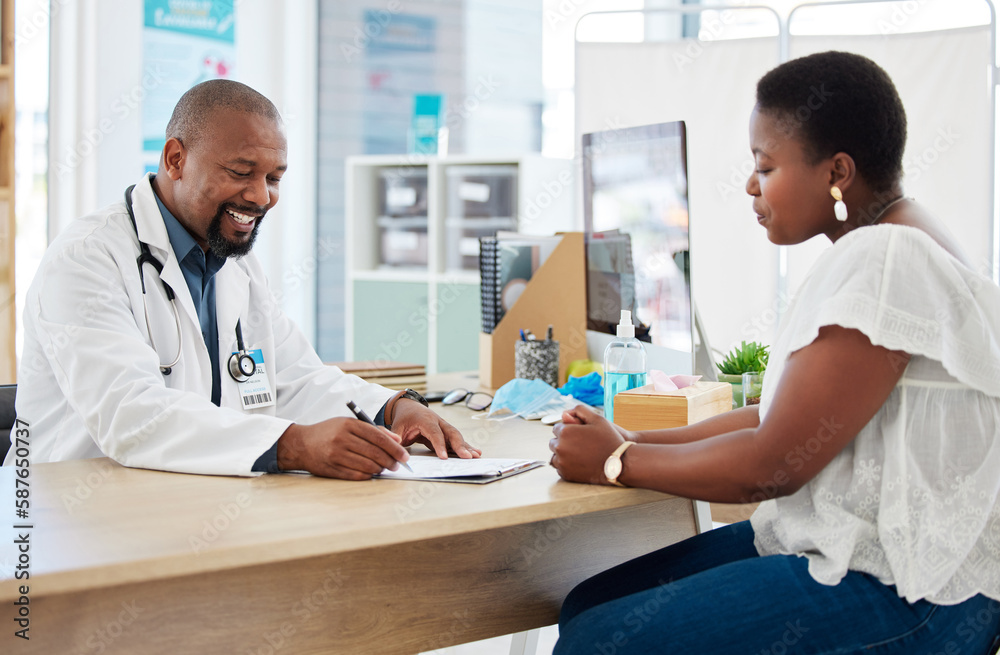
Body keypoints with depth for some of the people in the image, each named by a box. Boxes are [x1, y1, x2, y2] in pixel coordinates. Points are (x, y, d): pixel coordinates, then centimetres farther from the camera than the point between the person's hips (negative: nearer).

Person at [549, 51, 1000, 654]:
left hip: (903, 598, -10)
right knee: (589, 603, 6)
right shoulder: (876, 248, 13)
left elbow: (773, 465, -20)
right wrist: (636, 440, 7)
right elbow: (782, 418, 14)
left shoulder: (885, 261, -21)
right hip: (835, 540, 10)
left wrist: (617, 461, -7)